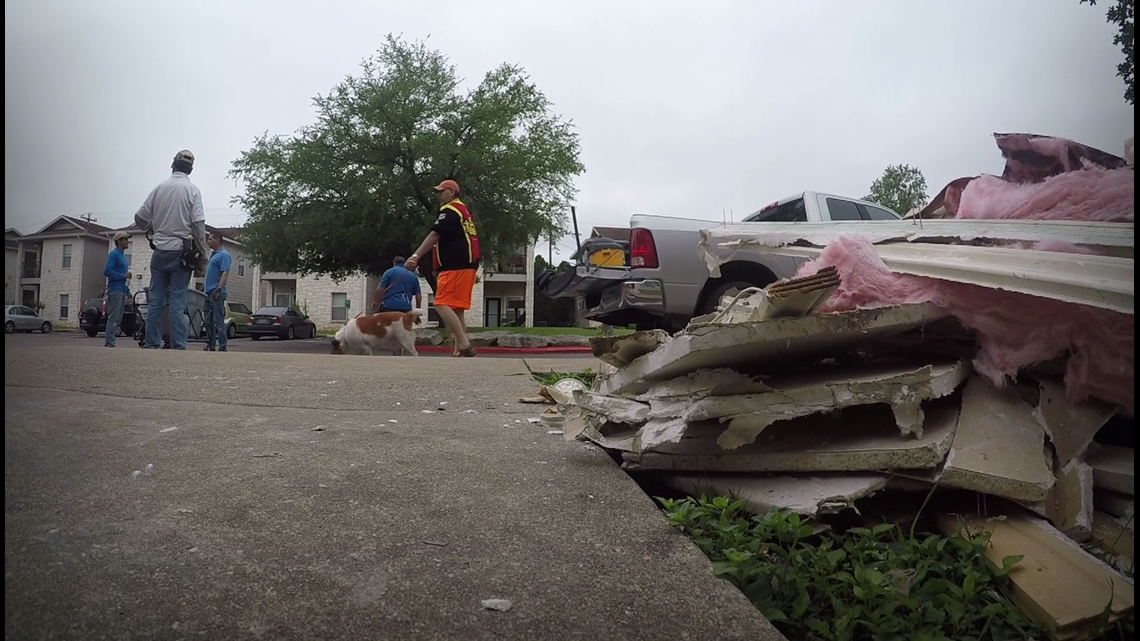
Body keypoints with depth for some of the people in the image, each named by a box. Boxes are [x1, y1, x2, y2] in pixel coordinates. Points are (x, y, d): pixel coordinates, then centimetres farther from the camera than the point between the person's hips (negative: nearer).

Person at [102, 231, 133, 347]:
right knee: (113, 318, -11)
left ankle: (110, 343, 12)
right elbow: (107, 271, -19)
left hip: (121, 291, 9)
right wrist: (123, 275, -15)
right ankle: (109, 344, -11)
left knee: (118, 319, 9)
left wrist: (127, 290, 19)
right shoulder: (114, 254, -7)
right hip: (115, 290, -9)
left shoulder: (122, 256, 20)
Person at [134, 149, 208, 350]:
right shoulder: (191, 190, -3)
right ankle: (178, 347, -5)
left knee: (155, 301, 7)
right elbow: (198, 224, -9)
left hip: (160, 251, 3)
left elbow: (140, 217, 7)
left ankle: (151, 345, 7)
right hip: (181, 251, -3)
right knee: (177, 303, -3)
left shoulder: (159, 188, 7)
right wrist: (202, 256, -8)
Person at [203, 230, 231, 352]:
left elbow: (225, 273, -17)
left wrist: (218, 290, -25)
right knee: (208, 321, 12)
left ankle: (222, 347, -10)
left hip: (216, 293, -10)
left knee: (218, 321, -10)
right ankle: (210, 345, 18)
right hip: (208, 293, 10)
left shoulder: (223, 255, -8)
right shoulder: (212, 254, 20)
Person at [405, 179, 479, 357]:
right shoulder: (463, 211, 24)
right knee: (456, 309, 9)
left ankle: (464, 345, -23)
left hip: (455, 267, -10)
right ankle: (460, 349, 6)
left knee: (442, 305, -16)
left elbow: (434, 235, -18)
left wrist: (416, 256, -24)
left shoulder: (450, 211, -7)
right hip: (464, 265, 10)